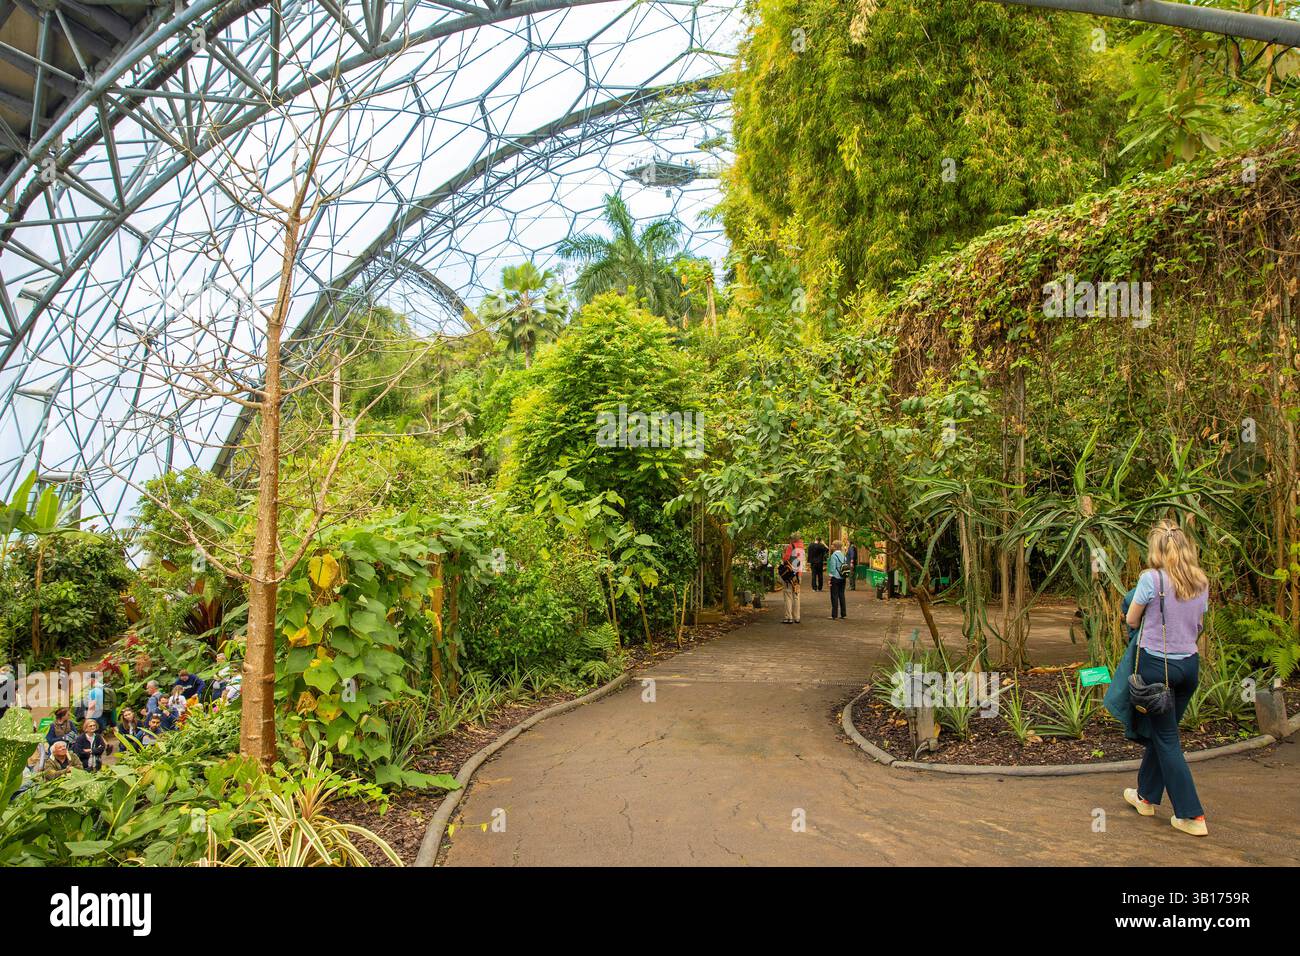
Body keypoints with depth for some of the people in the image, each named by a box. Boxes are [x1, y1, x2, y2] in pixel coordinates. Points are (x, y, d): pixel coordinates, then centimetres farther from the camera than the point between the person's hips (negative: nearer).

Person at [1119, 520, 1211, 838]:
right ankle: (1146, 795, 32)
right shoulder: (1201, 582, 4)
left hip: (1156, 664, -6)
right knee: (1158, 732, 19)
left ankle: (1191, 815, 7)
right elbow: (1197, 625, 14)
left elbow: (1132, 620, -5)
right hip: (1189, 664, 6)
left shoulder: (1152, 579, -15)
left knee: (1166, 739, 5)